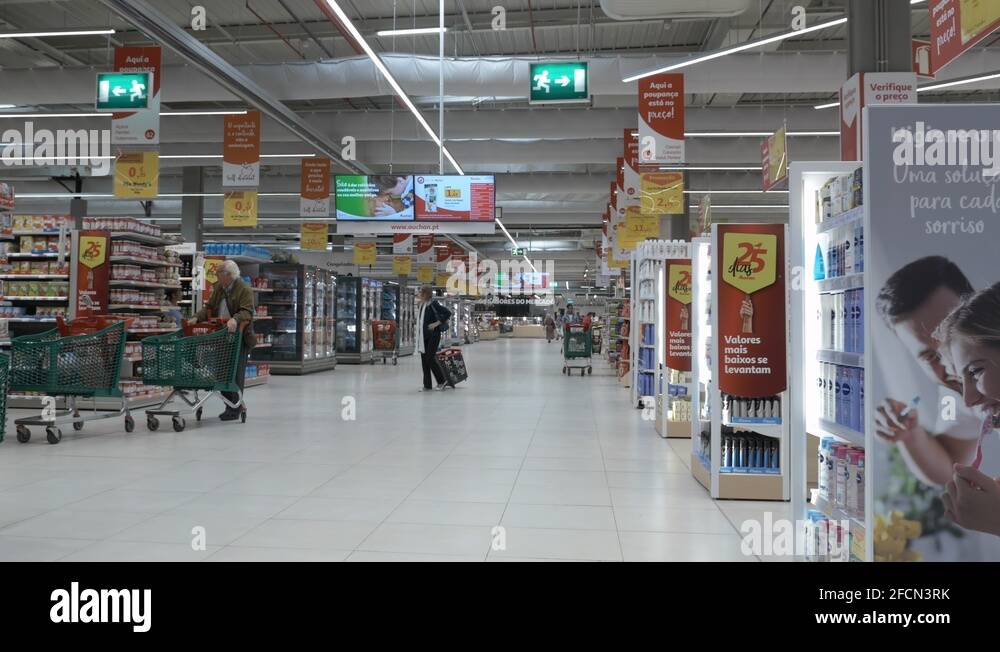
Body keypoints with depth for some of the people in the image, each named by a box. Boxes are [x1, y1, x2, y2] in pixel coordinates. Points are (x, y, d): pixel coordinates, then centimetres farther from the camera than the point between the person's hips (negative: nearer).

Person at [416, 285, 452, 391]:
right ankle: (427, 385, 11)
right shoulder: (422, 305, 10)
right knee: (424, 359, 6)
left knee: (430, 359, -9)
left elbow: (448, 313, -17)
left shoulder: (433, 304, -13)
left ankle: (442, 381, 6)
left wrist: (437, 323, -17)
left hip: (433, 335, -8)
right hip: (423, 336, 8)